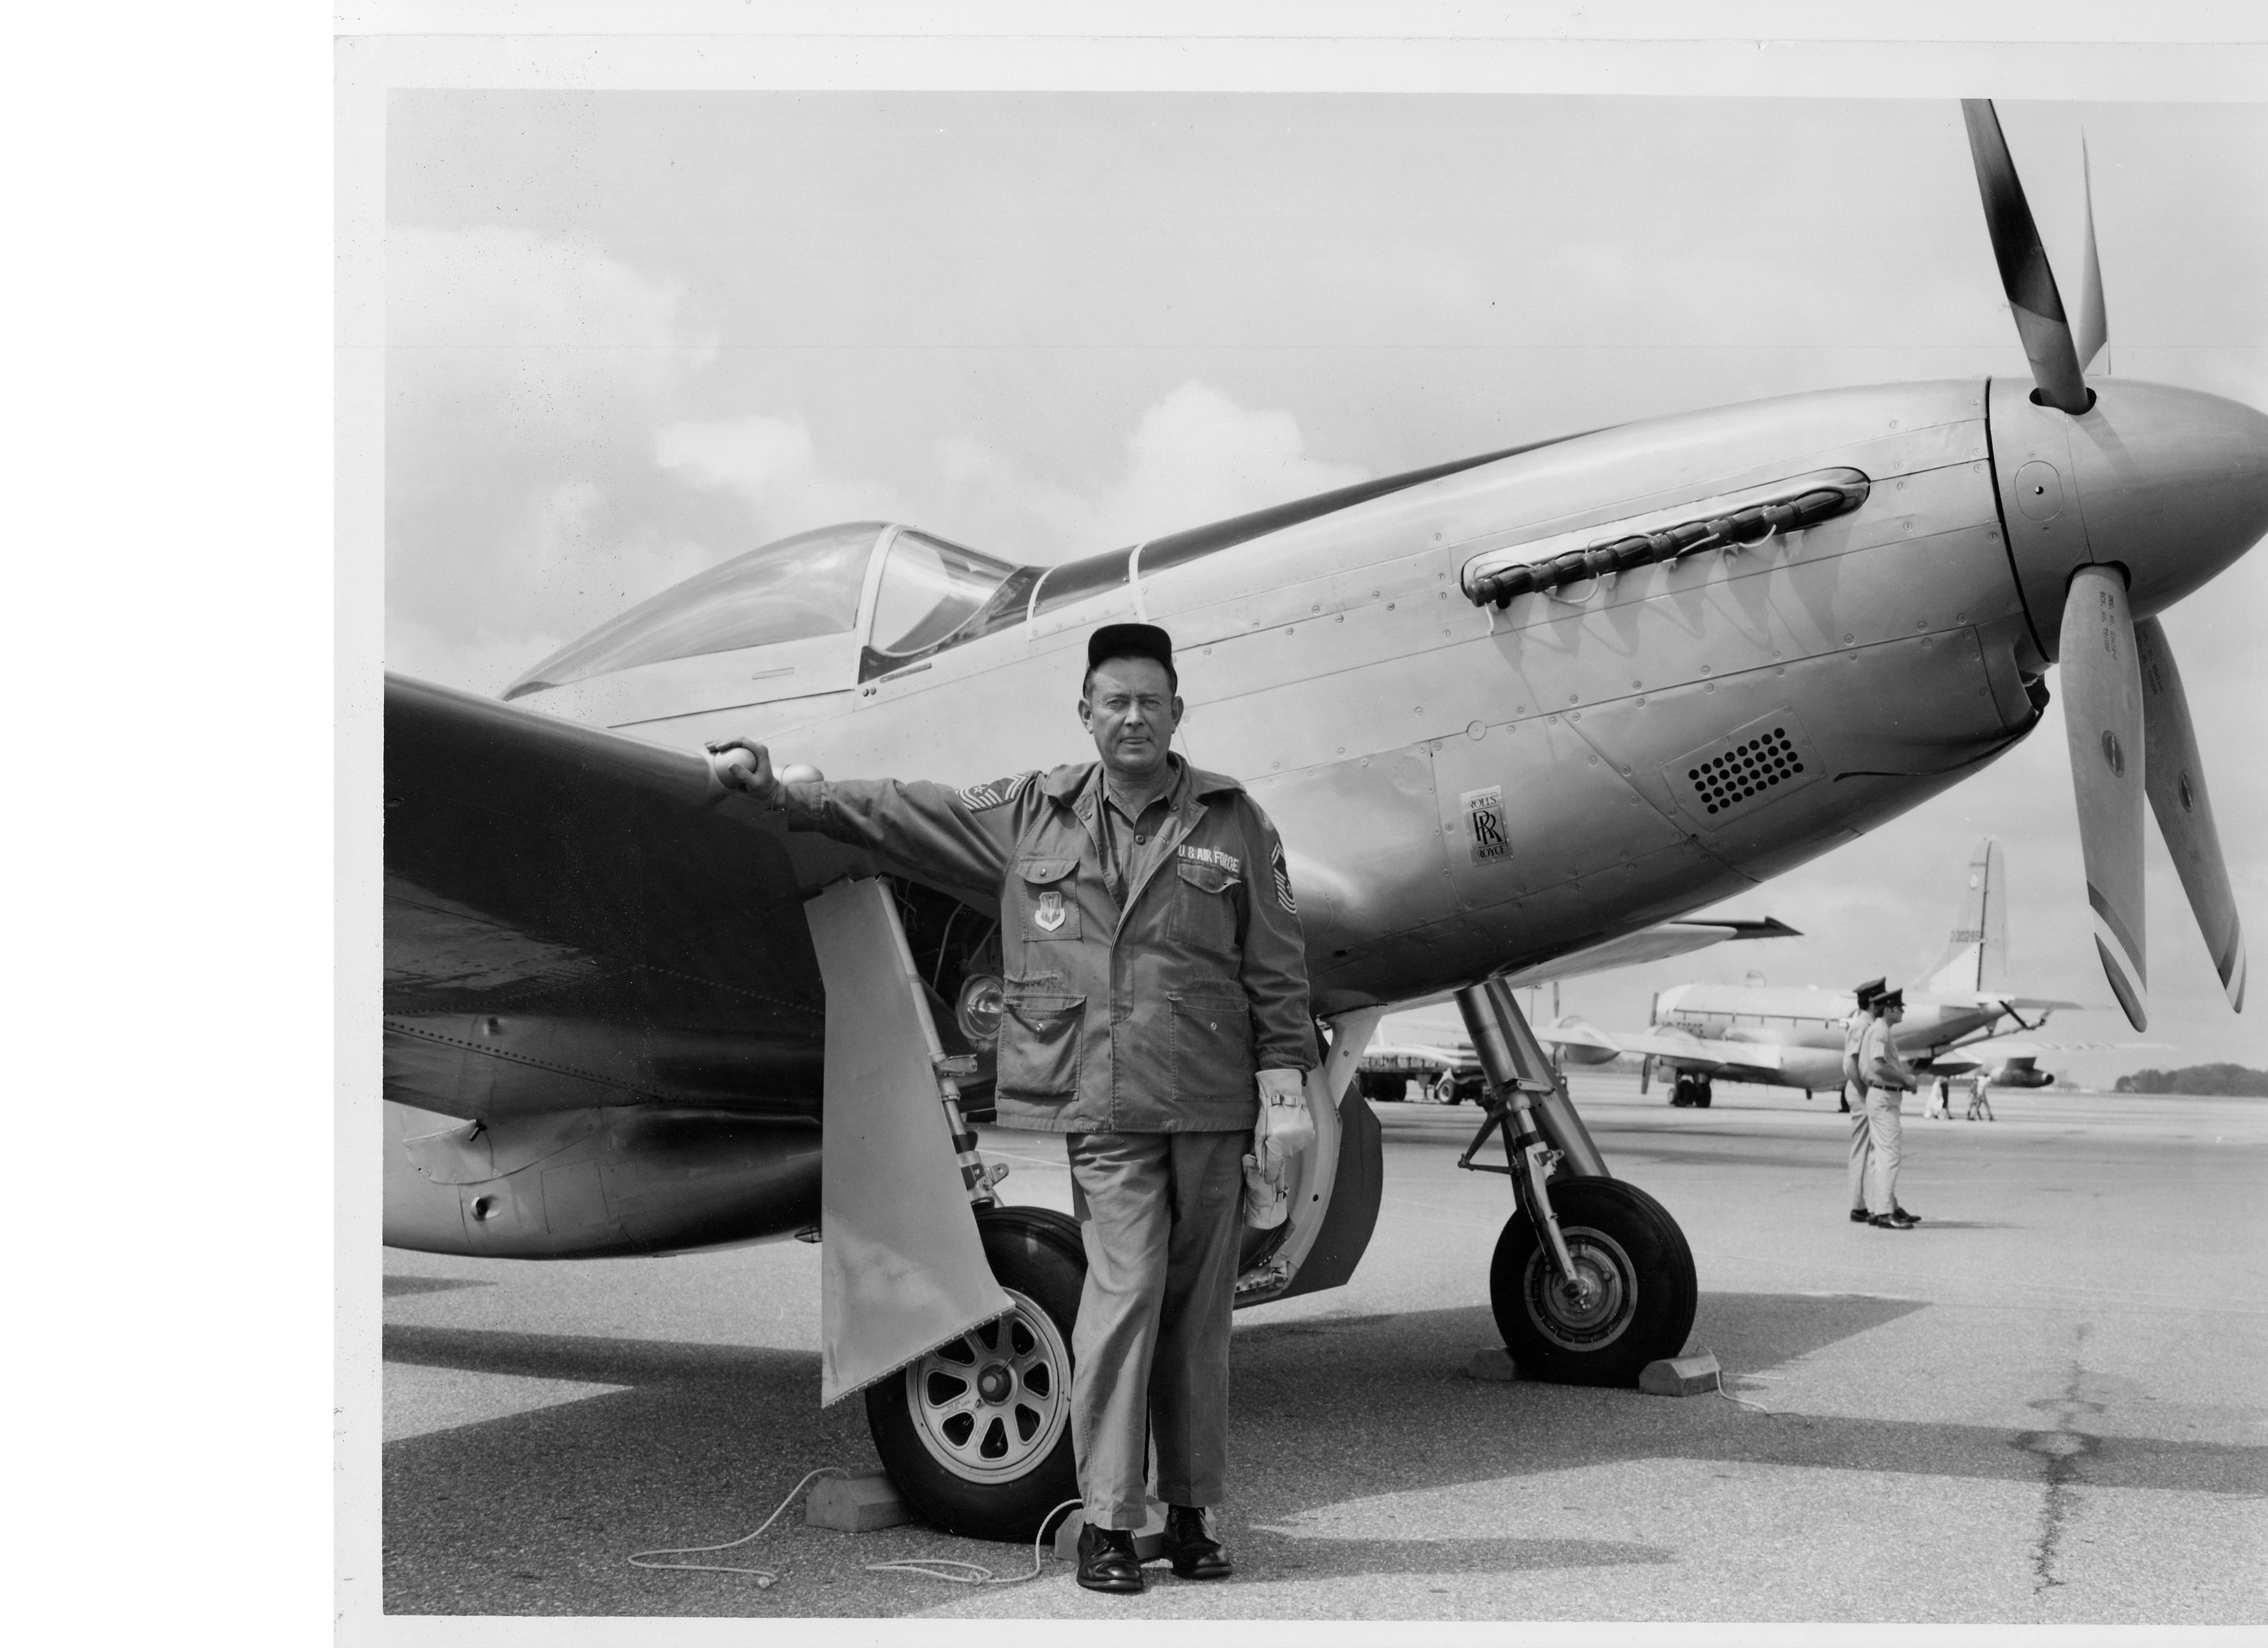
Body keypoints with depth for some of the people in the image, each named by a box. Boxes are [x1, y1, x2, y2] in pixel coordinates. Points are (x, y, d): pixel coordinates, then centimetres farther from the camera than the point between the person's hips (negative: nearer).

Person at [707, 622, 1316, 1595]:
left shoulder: (1231, 821, 7)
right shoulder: (1031, 815, 9)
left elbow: (1275, 969, 6)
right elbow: (899, 815, 14)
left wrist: (1285, 1091, 1)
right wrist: (785, 795, 10)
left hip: (1212, 1104, 1)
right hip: (1103, 1107, -1)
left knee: (1197, 1311, 7)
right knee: (1123, 1292, -9)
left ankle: (1191, 1512, 19)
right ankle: (1106, 1520, 1)